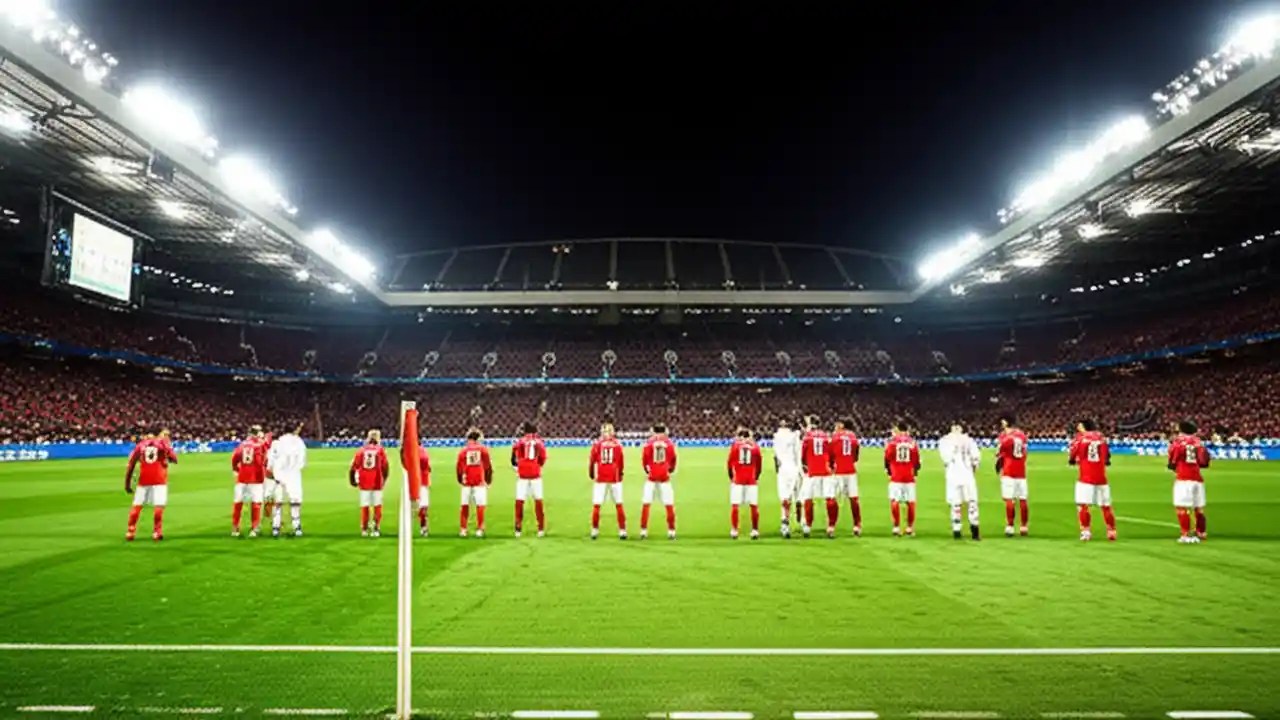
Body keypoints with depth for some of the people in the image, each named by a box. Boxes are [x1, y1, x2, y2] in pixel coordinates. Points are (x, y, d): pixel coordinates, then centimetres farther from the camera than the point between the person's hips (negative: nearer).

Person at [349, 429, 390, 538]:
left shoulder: (361, 450, 7)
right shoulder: (380, 450, 1)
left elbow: (353, 467, 4)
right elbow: (385, 467, -2)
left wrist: (353, 481, 15)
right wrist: (384, 480, 12)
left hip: (364, 483, 2)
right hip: (377, 483, -2)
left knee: (364, 507, 11)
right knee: (377, 506, 7)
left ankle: (364, 529, 15)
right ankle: (375, 529, 2)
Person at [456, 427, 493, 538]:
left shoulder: (463, 450, 2)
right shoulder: (483, 449, -1)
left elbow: (459, 467, 2)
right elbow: (488, 466, 1)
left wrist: (460, 480, 18)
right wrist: (488, 479, 14)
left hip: (467, 482, 2)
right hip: (479, 482, -2)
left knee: (465, 506, 9)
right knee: (480, 506, 1)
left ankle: (462, 529, 12)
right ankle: (479, 530, -1)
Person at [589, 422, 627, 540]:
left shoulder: (597, 444, -1)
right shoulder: (618, 444, 1)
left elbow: (592, 461, -1)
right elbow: (621, 463, 4)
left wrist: (591, 474, 15)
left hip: (600, 478, 0)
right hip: (614, 478, 1)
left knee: (596, 505, 6)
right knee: (618, 505, 7)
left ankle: (595, 530, 8)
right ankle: (622, 530, 7)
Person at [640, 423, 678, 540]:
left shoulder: (649, 442, -3)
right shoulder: (669, 443, -1)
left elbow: (644, 459, -3)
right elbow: (673, 459, 2)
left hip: (651, 477, 0)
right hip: (664, 477, 0)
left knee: (646, 504, 7)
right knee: (669, 505, 6)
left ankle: (643, 530, 7)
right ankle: (671, 531, 6)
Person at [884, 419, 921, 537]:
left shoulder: (892, 441, -4)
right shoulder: (912, 442, 3)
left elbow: (887, 459, 1)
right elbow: (917, 461, 7)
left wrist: (889, 471, 18)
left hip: (896, 477, -2)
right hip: (909, 477, 2)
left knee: (894, 501, 1)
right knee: (910, 502, 9)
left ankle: (897, 527, -5)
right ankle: (910, 528, 12)